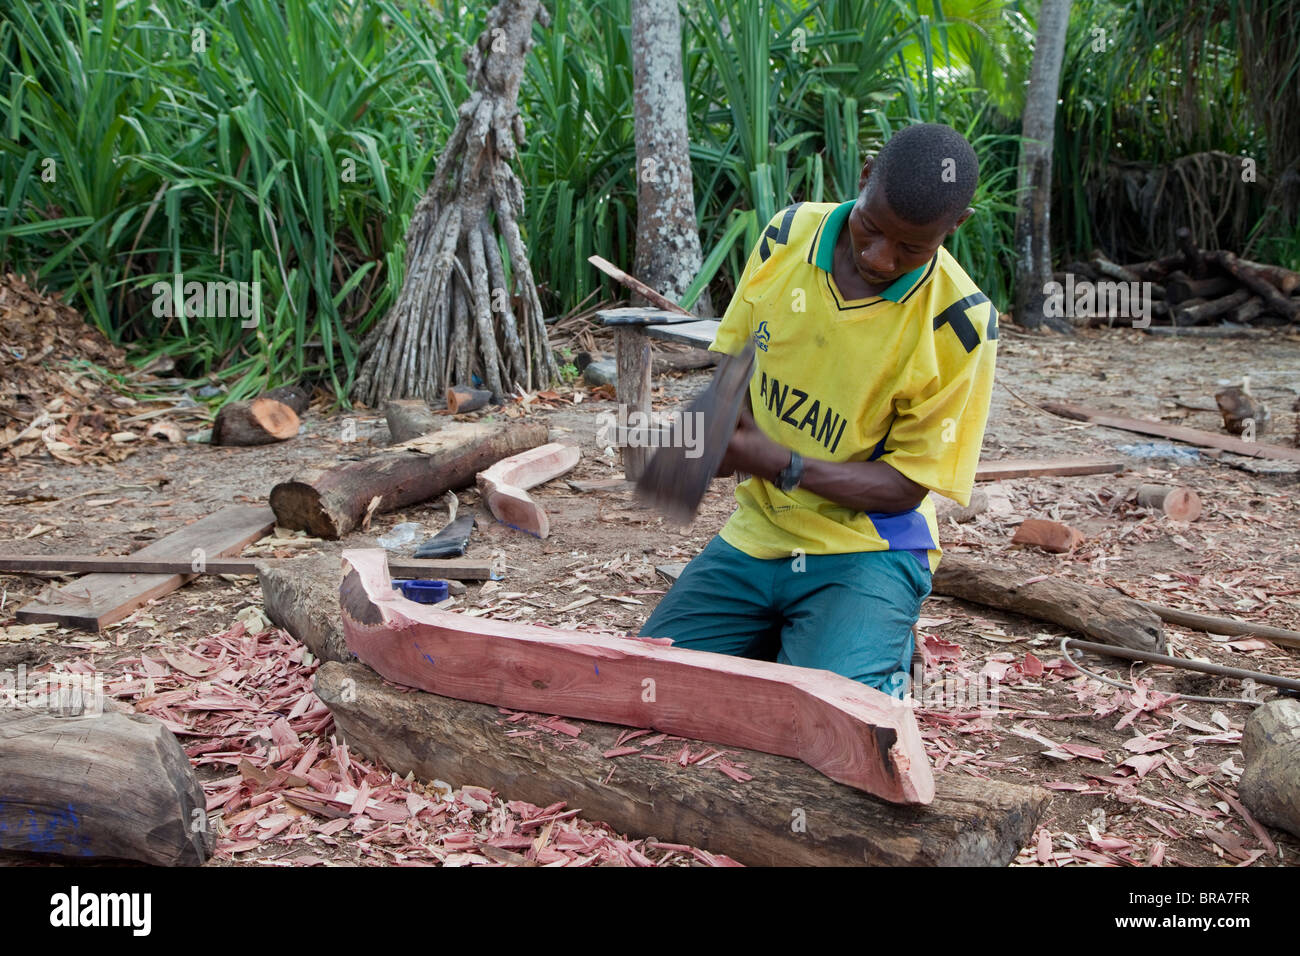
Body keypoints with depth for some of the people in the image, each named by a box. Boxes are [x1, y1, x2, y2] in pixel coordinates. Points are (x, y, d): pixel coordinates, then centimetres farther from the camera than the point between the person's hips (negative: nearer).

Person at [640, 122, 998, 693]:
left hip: (864, 549, -4)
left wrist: (783, 465, -28)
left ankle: (885, 651, 10)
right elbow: (732, 358, 10)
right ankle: (775, 643, 22)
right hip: (756, 533, 4)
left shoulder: (959, 324, -17)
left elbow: (907, 486, -13)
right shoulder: (787, 235, -4)